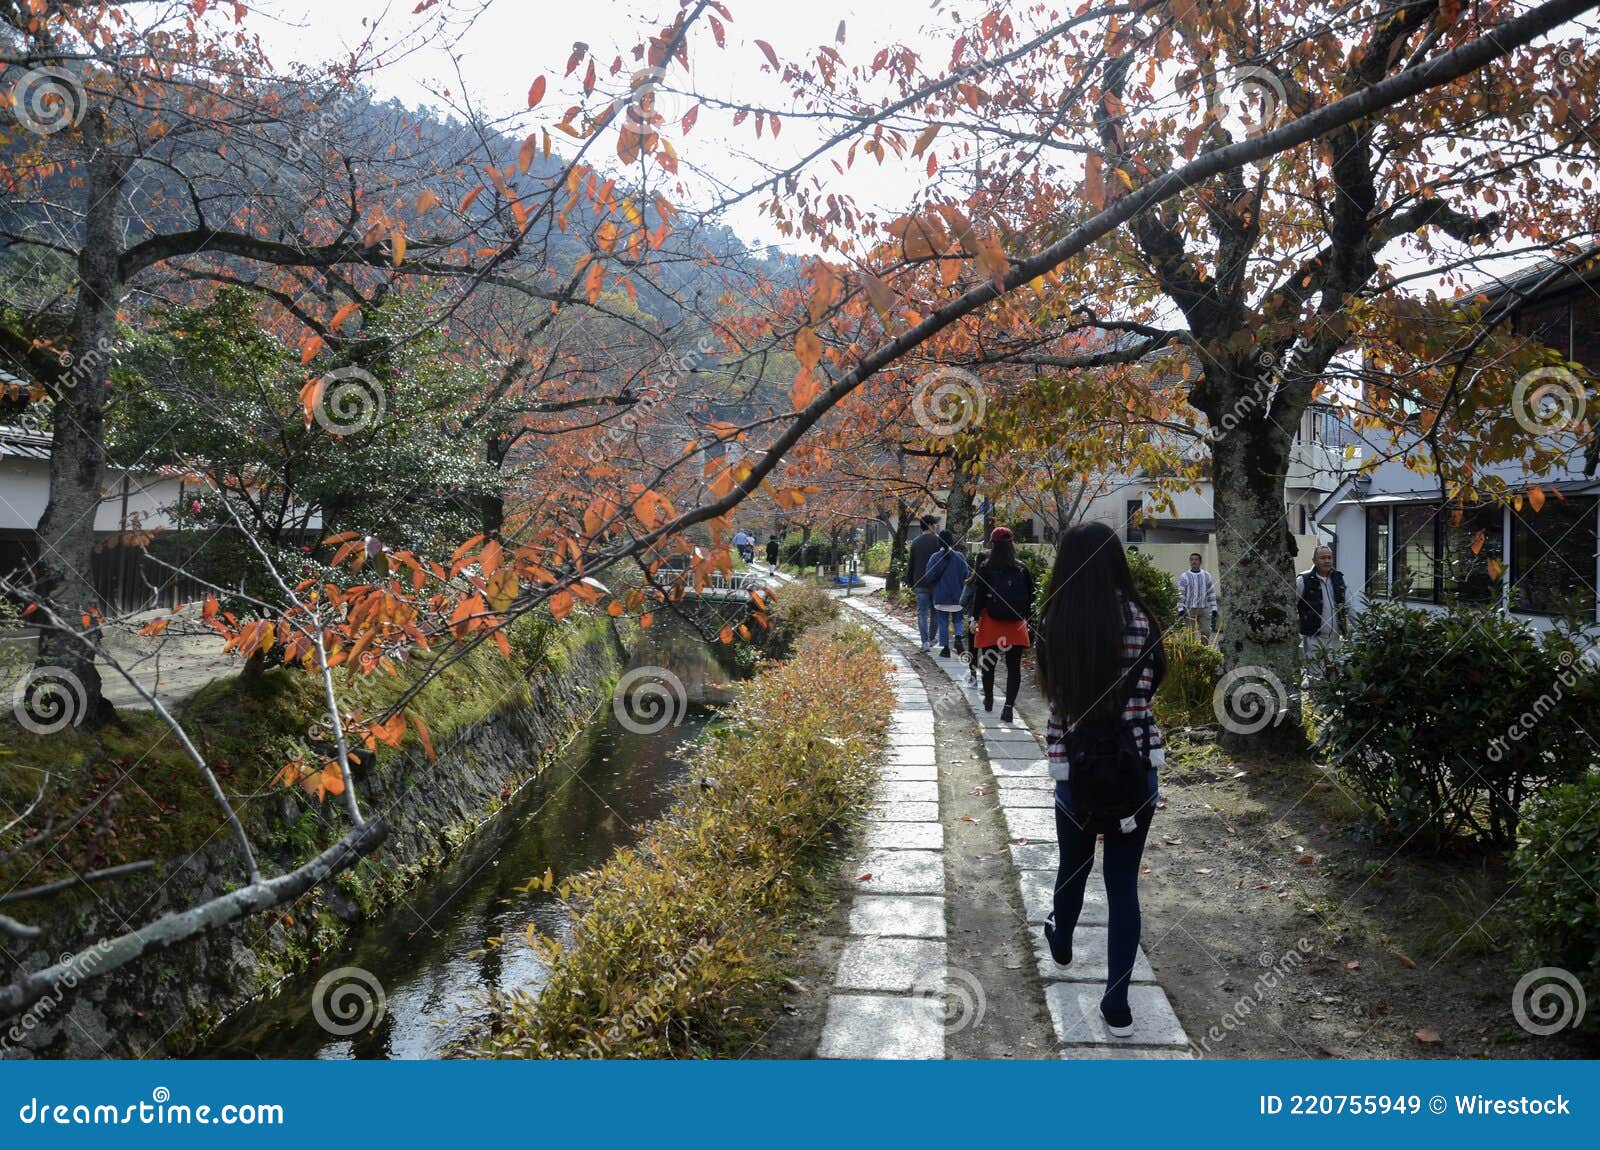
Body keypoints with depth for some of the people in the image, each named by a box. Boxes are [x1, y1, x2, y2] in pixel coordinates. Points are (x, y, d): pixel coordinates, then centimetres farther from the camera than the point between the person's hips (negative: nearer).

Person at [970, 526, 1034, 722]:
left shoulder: (985, 570, -8)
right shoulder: (1023, 570, 0)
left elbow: (979, 596, -9)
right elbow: (1030, 598, 6)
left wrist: (974, 617, -2)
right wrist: (1026, 618, 17)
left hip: (992, 624, -1)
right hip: (1016, 625, 2)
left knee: (988, 664, 15)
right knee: (1013, 666, 4)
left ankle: (988, 700, 27)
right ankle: (1009, 706, -3)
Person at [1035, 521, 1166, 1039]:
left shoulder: (1054, 623, -10)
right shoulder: (1139, 620, -11)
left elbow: (1050, 691, 0)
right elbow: (1152, 683, 0)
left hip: (1074, 766, 1)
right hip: (1135, 767, -1)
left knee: (1074, 865, 24)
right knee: (1124, 884, 8)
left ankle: (1062, 942, 51)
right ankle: (1117, 1005, 13)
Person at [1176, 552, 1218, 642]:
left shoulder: (1207, 576, 10)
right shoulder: (1184, 577, 1)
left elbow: (1211, 593, 12)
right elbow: (1180, 594, -1)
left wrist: (1214, 609, 6)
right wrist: (1180, 610, -9)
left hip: (1204, 610, 2)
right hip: (1189, 610, -2)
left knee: (1206, 633, -3)